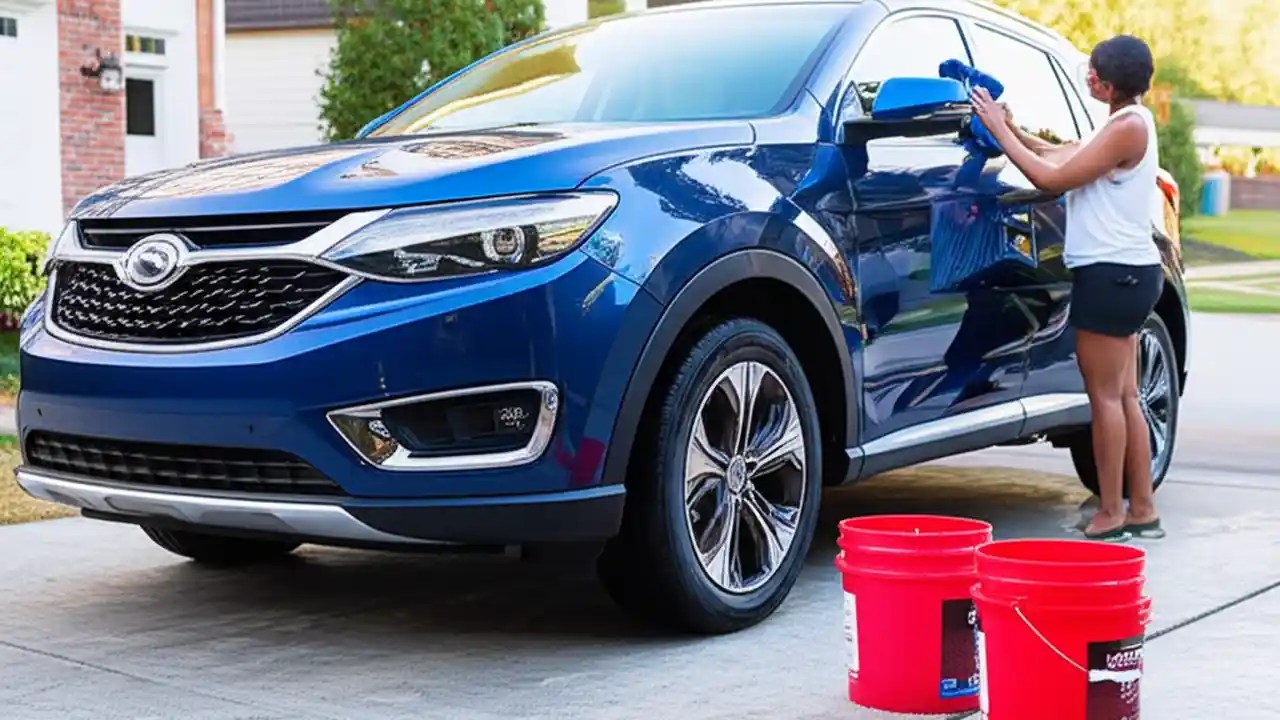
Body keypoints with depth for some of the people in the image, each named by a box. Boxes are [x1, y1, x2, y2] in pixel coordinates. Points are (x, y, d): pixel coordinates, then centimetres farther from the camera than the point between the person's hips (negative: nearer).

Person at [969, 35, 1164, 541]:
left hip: (1112, 273, -10)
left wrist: (999, 131, -9)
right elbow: (1061, 156, 15)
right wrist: (1013, 130, 4)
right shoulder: (1128, 123, 15)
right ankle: (1142, 509, 16)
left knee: (1105, 395, -6)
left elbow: (1052, 178, -16)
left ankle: (1110, 514, -1)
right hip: (1125, 271, 10)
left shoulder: (1128, 127, -16)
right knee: (1123, 396, 12)